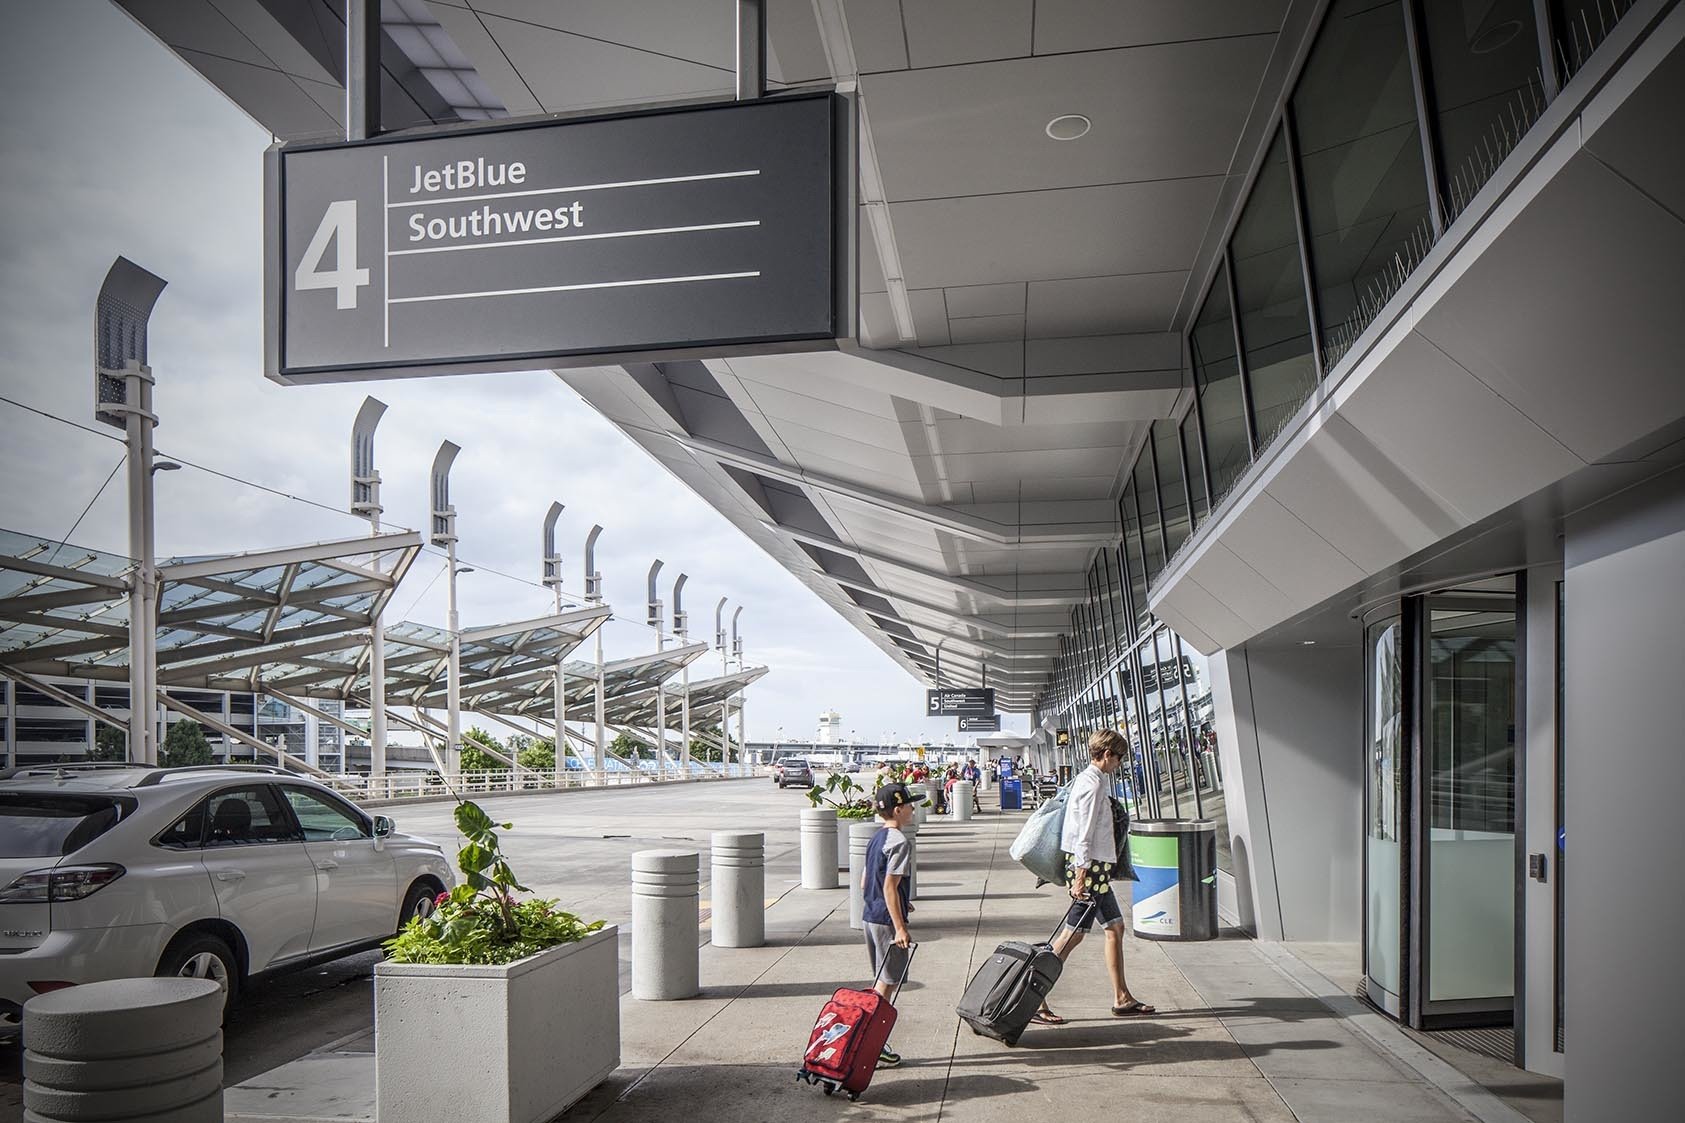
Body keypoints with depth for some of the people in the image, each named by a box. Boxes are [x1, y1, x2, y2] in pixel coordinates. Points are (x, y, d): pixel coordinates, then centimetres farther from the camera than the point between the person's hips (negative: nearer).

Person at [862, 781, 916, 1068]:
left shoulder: (876, 838, 11)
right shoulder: (899, 842, -17)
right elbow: (889, 887, -22)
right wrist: (900, 927, -21)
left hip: (870, 915, 9)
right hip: (887, 920, -9)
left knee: (881, 981, 17)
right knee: (887, 983, 0)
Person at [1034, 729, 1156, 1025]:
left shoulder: (1091, 779, 15)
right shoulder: (1093, 782, -16)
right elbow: (1083, 834, -20)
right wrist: (1080, 875, -22)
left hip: (1097, 869, 10)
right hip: (1089, 867, -10)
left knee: (1115, 927, 13)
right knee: (1073, 934, -7)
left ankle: (1122, 998, 20)